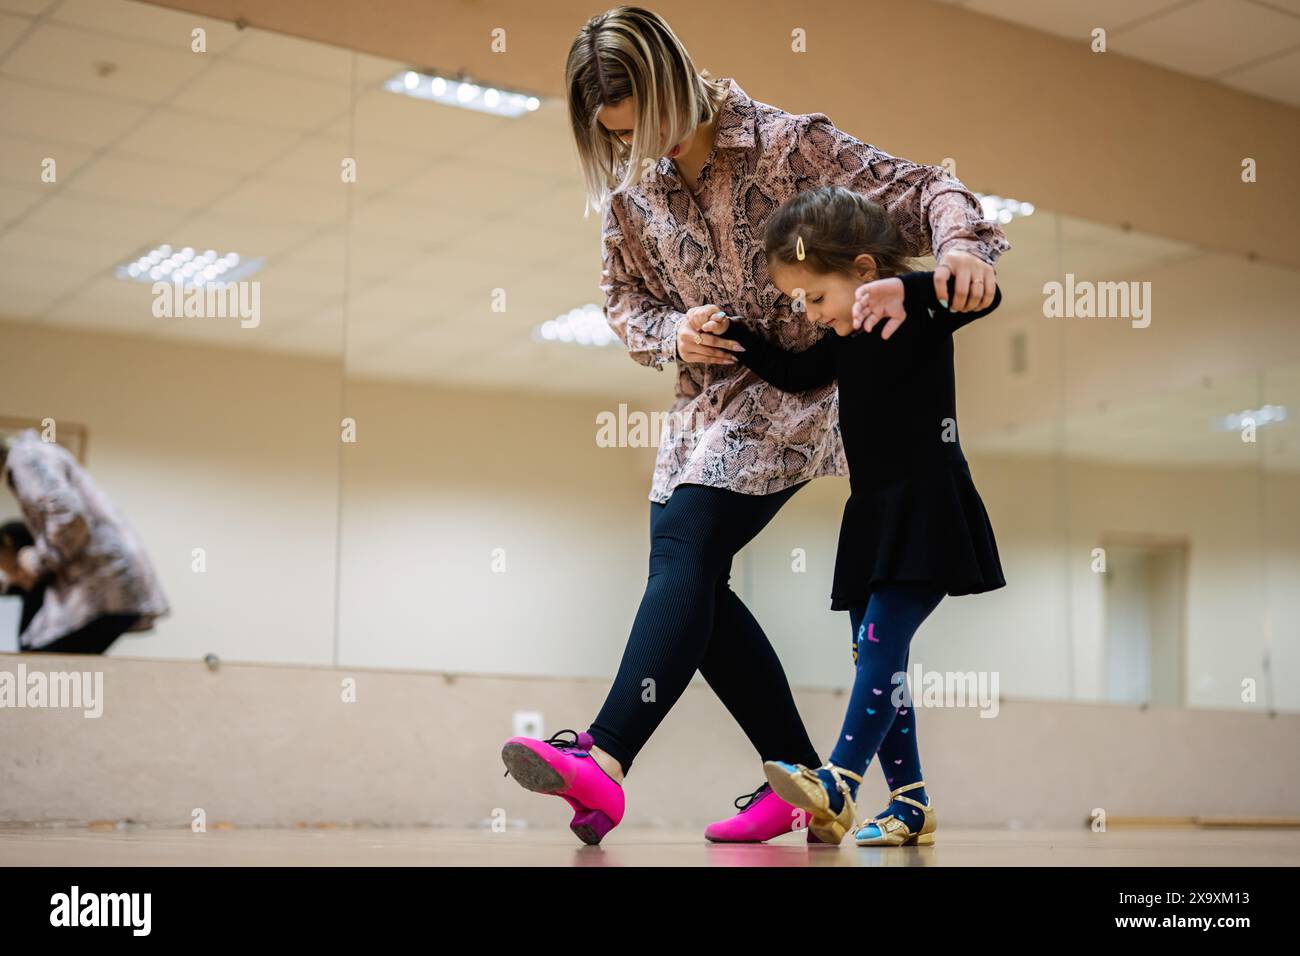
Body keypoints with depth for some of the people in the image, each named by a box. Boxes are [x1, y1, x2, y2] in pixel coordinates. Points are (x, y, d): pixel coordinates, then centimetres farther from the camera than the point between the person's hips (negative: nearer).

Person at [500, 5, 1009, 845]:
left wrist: (960, 242, -33)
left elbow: (917, 187, -10)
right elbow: (625, 295, 16)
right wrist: (672, 335, -7)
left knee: (685, 548, -23)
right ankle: (799, 775, 11)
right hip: (709, 395, 7)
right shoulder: (629, 187, 4)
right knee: (693, 584, 0)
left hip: (795, 383, -7)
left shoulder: (788, 143, -11)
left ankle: (604, 761, -33)